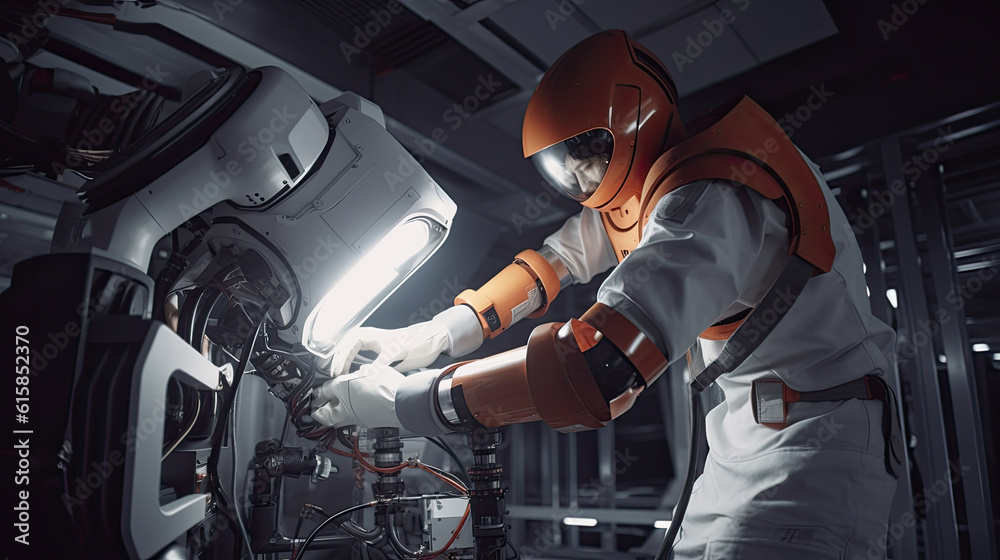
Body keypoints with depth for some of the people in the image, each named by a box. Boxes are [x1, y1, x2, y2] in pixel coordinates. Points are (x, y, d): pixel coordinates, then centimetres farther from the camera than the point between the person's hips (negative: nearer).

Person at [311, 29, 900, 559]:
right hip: (749, 429, 9)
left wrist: (407, 400, -29)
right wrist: (437, 333, -4)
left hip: (818, 433, -9)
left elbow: (599, 364, -35)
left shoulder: (707, 201, -25)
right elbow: (558, 258, 9)